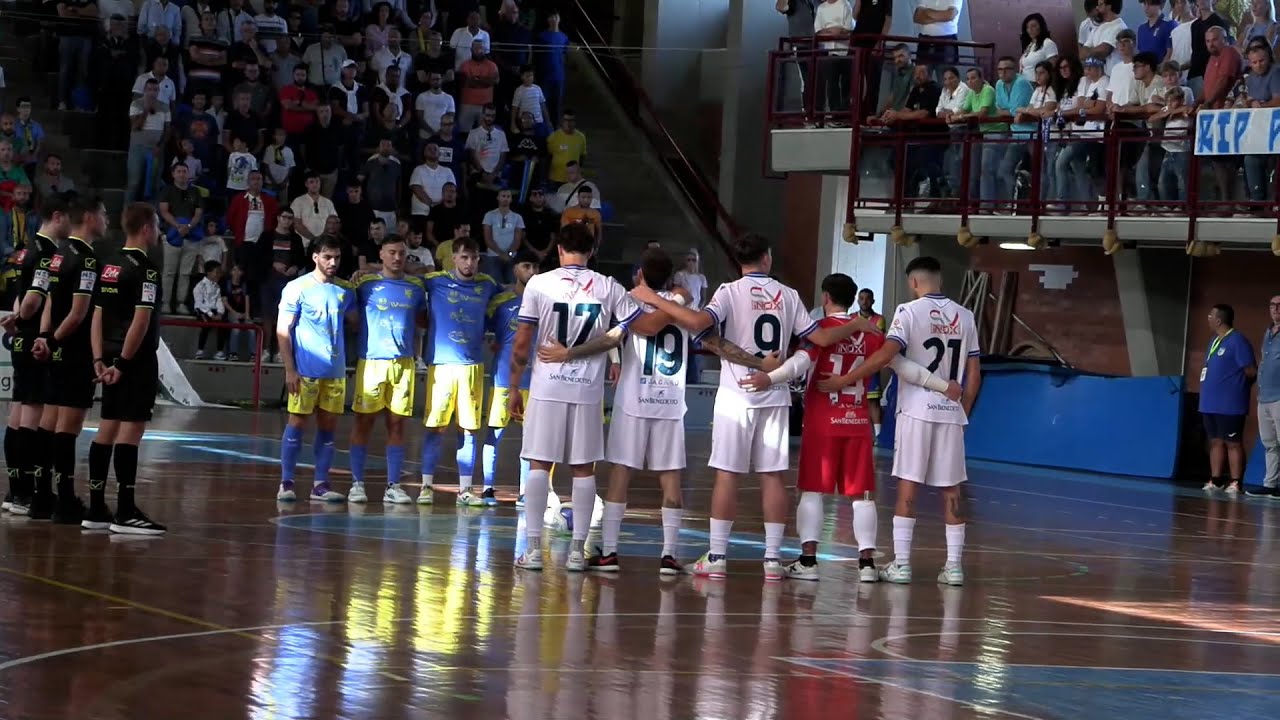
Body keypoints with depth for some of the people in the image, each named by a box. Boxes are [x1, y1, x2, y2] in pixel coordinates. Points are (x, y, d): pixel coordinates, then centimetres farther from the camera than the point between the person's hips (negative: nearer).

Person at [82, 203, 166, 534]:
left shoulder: (108, 265, 13)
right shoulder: (145, 269, -12)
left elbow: (97, 316, 12)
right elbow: (141, 320, -20)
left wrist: (100, 360, 9)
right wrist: (122, 362, -16)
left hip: (113, 359, 8)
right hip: (137, 359, -8)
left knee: (107, 429, 10)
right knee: (131, 430, -7)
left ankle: (96, 510, 12)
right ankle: (125, 512, -8)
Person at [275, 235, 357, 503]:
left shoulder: (346, 290, 9)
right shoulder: (298, 288, -5)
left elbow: (355, 322, 18)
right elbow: (283, 330, -6)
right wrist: (290, 370, -11)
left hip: (336, 370, 5)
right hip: (306, 369, -5)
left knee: (328, 426, 6)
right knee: (297, 423, -2)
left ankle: (321, 484, 10)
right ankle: (286, 483, 3)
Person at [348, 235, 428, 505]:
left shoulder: (416, 286, 10)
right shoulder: (366, 283, 1)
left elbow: (422, 319, 19)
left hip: (404, 362, 3)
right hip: (371, 360, -3)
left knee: (397, 423, 4)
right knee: (364, 421, 0)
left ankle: (393, 485, 8)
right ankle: (357, 483, 5)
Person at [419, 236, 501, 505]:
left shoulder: (487, 284, 9)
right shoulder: (436, 281, 1)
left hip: (473, 365, 3)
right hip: (441, 362, -3)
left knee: (470, 428, 3)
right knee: (435, 427, -3)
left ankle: (465, 489, 9)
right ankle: (426, 486, 4)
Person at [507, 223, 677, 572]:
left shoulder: (539, 283, -3)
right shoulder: (608, 287, 1)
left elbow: (521, 345, -2)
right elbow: (649, 326, 1)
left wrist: (514, 389, 7)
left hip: (547, 387, -1)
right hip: (588, 389, 1)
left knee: (539, 464, 4)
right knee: (583, 469, 8)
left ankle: (533, 548, 0)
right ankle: (577, 550, 7)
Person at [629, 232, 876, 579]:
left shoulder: (731, 291, -6)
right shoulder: (788, 296, 4)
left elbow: (699, 322, -22)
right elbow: (821, 337, 6)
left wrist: (655, 300, -13)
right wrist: (855, 326, 23)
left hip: (736, 395, -3)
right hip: (775, 396, 3)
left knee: (727, 474, 0)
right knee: (773, 475, 6)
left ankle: (716, 556, 0)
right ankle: (772, 558, 5)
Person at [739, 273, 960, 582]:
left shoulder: (821, 328, -5)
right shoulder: (870, 334, 7)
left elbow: (802, 361, -21)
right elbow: (903, 365, 8)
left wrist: (771, 378, -36)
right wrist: (944, 386, 14)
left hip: (822, 422, -3)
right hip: (858, 422, 3)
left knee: (812, 490, 2)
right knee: (862, 494, 6)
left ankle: (808, 560, -5)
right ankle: (867, 561, 1)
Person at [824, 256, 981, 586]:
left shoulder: (910, 311, -6)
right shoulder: (964, 316, 9)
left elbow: (887, 354, -19)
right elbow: (974, 373, 11)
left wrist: (843, 380, -15)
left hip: (916, 410, -4)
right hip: (951, 412, 4)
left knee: (908, 485, 0)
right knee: (951, 490, 7)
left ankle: (901, 564, -2)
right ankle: (953, 565, 6)